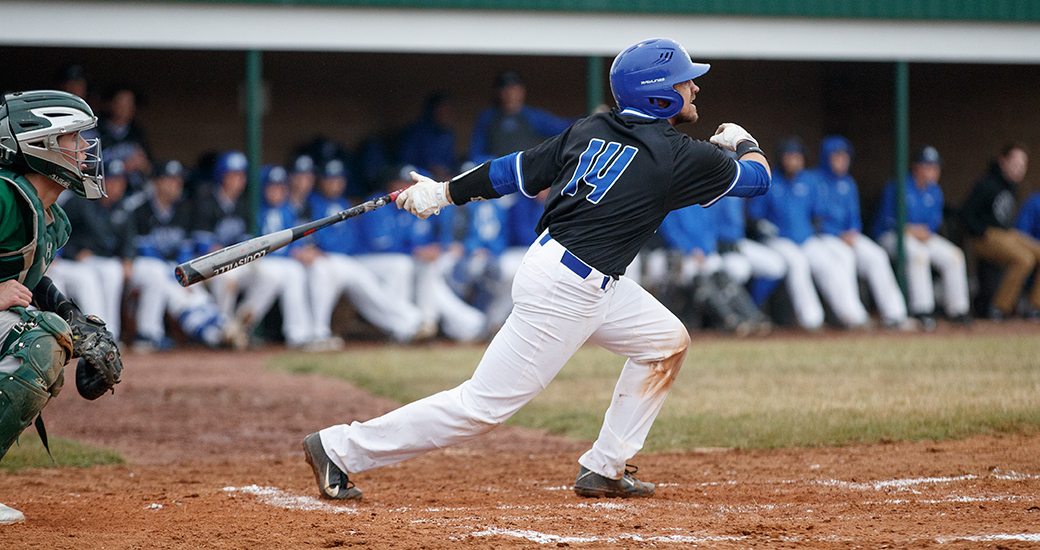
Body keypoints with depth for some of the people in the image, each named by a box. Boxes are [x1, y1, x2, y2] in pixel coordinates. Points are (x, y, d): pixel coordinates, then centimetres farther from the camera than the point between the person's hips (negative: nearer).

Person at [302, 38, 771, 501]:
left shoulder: (591, 130, 7)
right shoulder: (679, 156, -11)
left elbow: (520, 169, 9)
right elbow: (757, 177, 4)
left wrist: (446, 192, 18)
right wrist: (743, 142, 25)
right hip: (565, 292, -10)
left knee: (667, 342, 16)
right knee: (485, 404, -5)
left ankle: (603, 469, 19)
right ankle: (339, 447, -1)